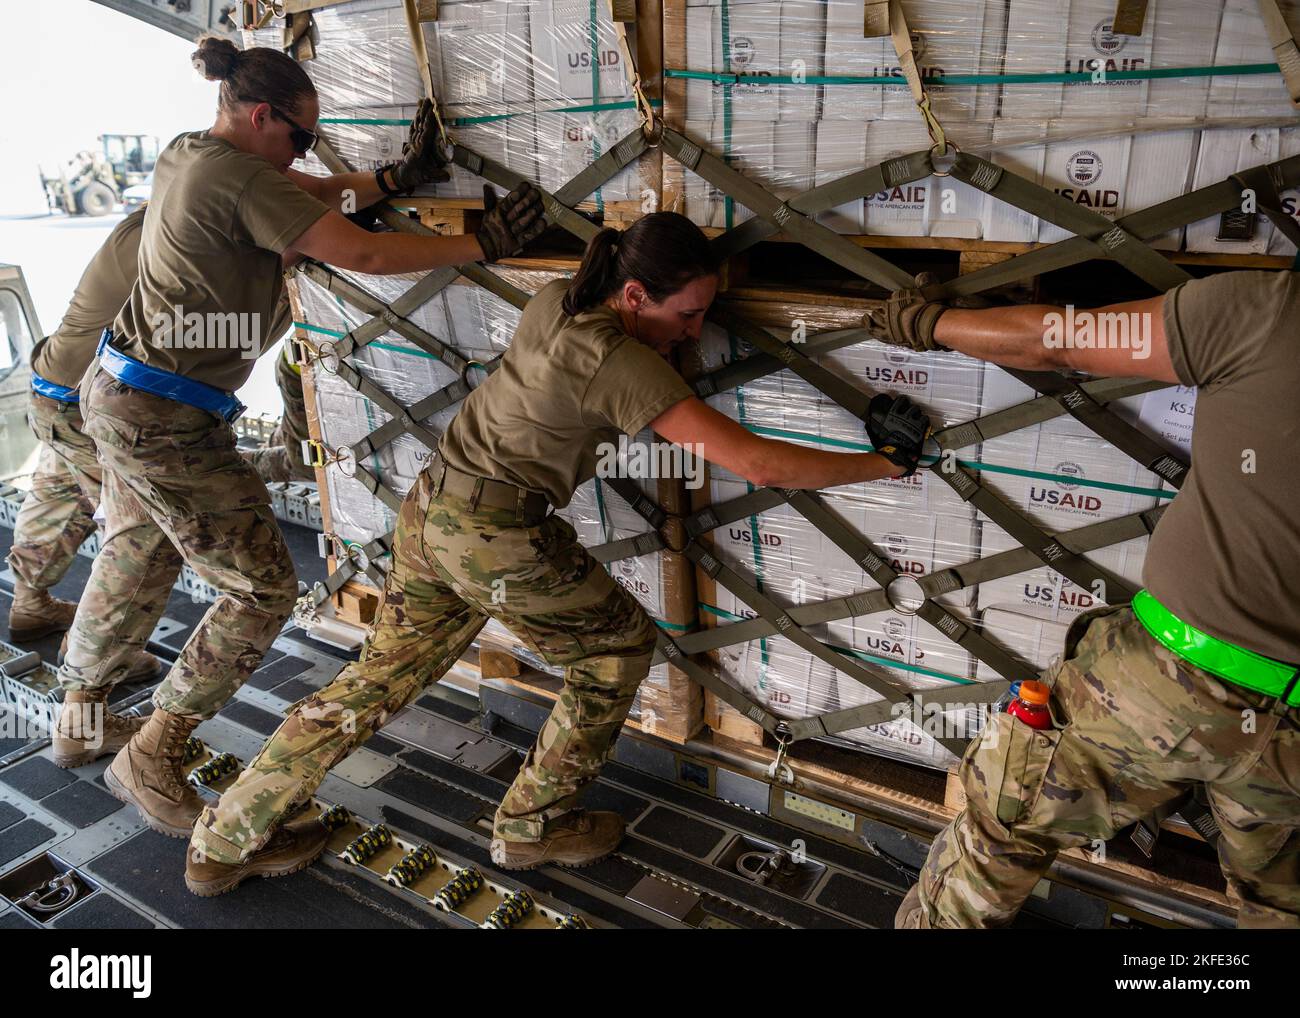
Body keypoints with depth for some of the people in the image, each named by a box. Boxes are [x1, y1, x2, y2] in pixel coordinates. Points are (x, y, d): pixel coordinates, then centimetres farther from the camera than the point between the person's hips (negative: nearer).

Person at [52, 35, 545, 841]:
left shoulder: (188, 155, 9)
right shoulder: (239, 179, -19)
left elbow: (317, 196, 12)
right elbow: (362, 254, -21)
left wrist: (401, 175, 7)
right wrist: (483, 244, -13)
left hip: (120, 394, 10)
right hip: (167, 420, -10)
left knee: (135, 562, 26)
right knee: (263, 588, -3)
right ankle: (150, 761, 9)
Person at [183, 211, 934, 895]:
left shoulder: (557, 300, 3)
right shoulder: (619, 363, -21)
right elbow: (756, 463, -25)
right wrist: (883, 464, -14)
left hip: (431, 509, 8)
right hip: (499, 537, -8)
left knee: (381, 679, 20)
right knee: (620, 647, 12)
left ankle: (227, 840, 31)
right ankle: (532, 827, 25)